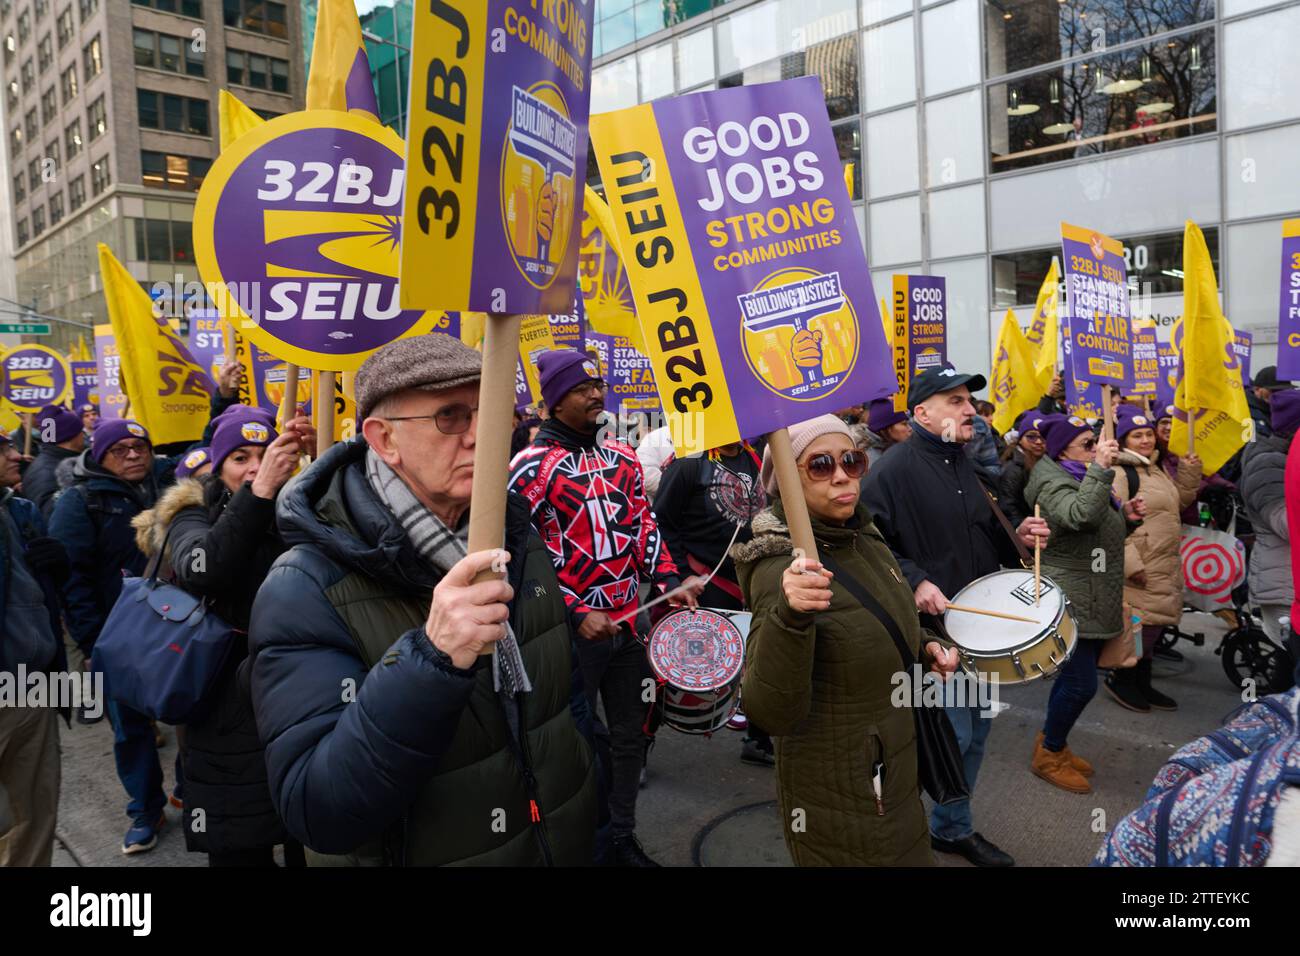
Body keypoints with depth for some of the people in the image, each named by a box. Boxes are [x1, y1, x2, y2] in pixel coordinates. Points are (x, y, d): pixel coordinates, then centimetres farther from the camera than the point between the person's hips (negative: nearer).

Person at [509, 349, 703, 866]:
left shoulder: (622, 457, 8)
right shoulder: (531, 466, -11)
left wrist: (669, 581, -2)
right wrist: (576, 613, -18)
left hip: (629, 623, 6)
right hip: (574, 629, -6)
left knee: (629, 736, 16)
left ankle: (623, 837, 34)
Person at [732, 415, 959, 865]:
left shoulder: (868, 542, 0)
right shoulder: (780, 568, -25)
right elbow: (772, 713, -31)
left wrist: (924, 646, 1)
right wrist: (787, 618, -45)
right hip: (837, 799, -8)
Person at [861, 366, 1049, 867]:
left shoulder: (967, 465, 12)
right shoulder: (893, 471, -15)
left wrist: (1017, 536, 3)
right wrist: (914, 581, -27)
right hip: (930, 628, -8)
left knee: (974, 733, 16)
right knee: (951, 737, -4)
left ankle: (953, 828, 33)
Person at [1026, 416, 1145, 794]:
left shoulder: (1086, 477, 15)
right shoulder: (1052, 482, -15)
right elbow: (1080, 516, -36)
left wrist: (1125, 514, 7)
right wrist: (1099, 469, -33)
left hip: (1094, 600, 10)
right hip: (1070, 601, -10)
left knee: (1075, 676, 16)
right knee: (1082, 684, -7)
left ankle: (1052, 743, 32)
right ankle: (1048, 756, 11)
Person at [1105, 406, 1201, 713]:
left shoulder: (1156, 468, 16)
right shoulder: (1119, 473, -15)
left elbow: (1180, 501, 27)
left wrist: (1189, 472, 11)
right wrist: (1129, 562, -26)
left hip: (1165, 566, 9)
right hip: (1140, 568, -9)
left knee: (1153, 625, 15)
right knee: (1143, 623, -9)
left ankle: (1142, 683, 28)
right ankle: (1121, 679, 9)